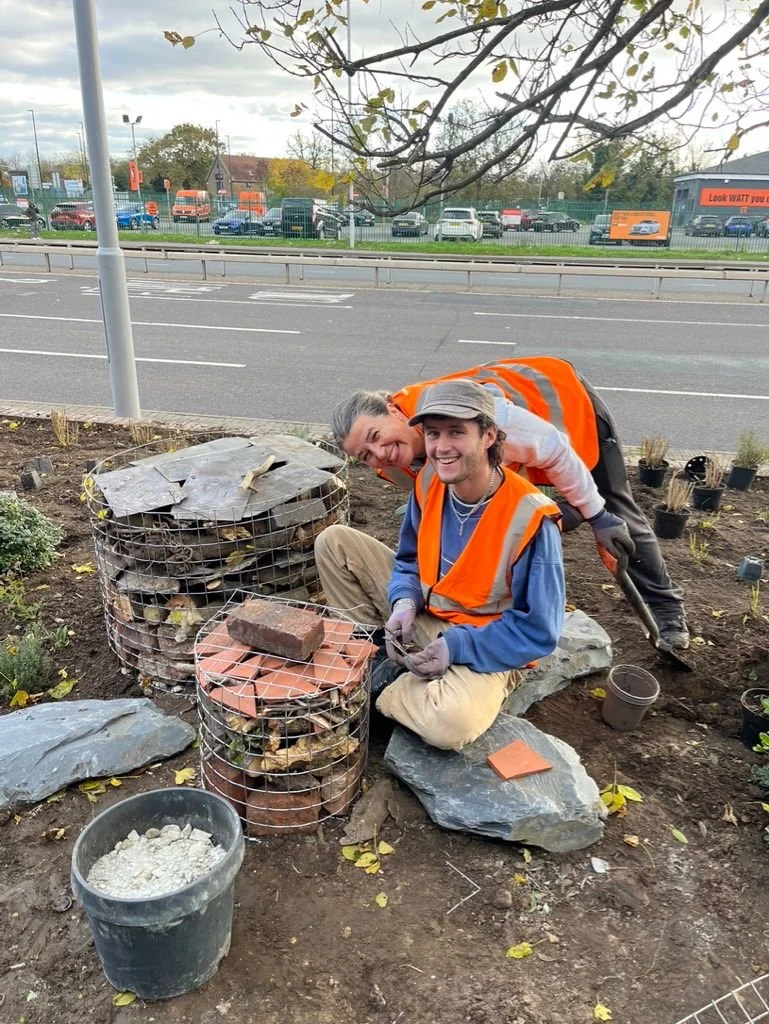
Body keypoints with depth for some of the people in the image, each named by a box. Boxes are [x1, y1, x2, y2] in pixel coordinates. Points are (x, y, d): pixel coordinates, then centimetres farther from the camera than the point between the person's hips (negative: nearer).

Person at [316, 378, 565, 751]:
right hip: (424, 614, 6)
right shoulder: (429, 483, -10)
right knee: (334, 542, -1)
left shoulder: (530, 518, -27)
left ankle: (378, 695, -4)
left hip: (485, 647, -5)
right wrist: (404, 602, -13)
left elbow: (539, 631, -20)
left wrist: (456, 647, -26)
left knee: (451, 723, -37)